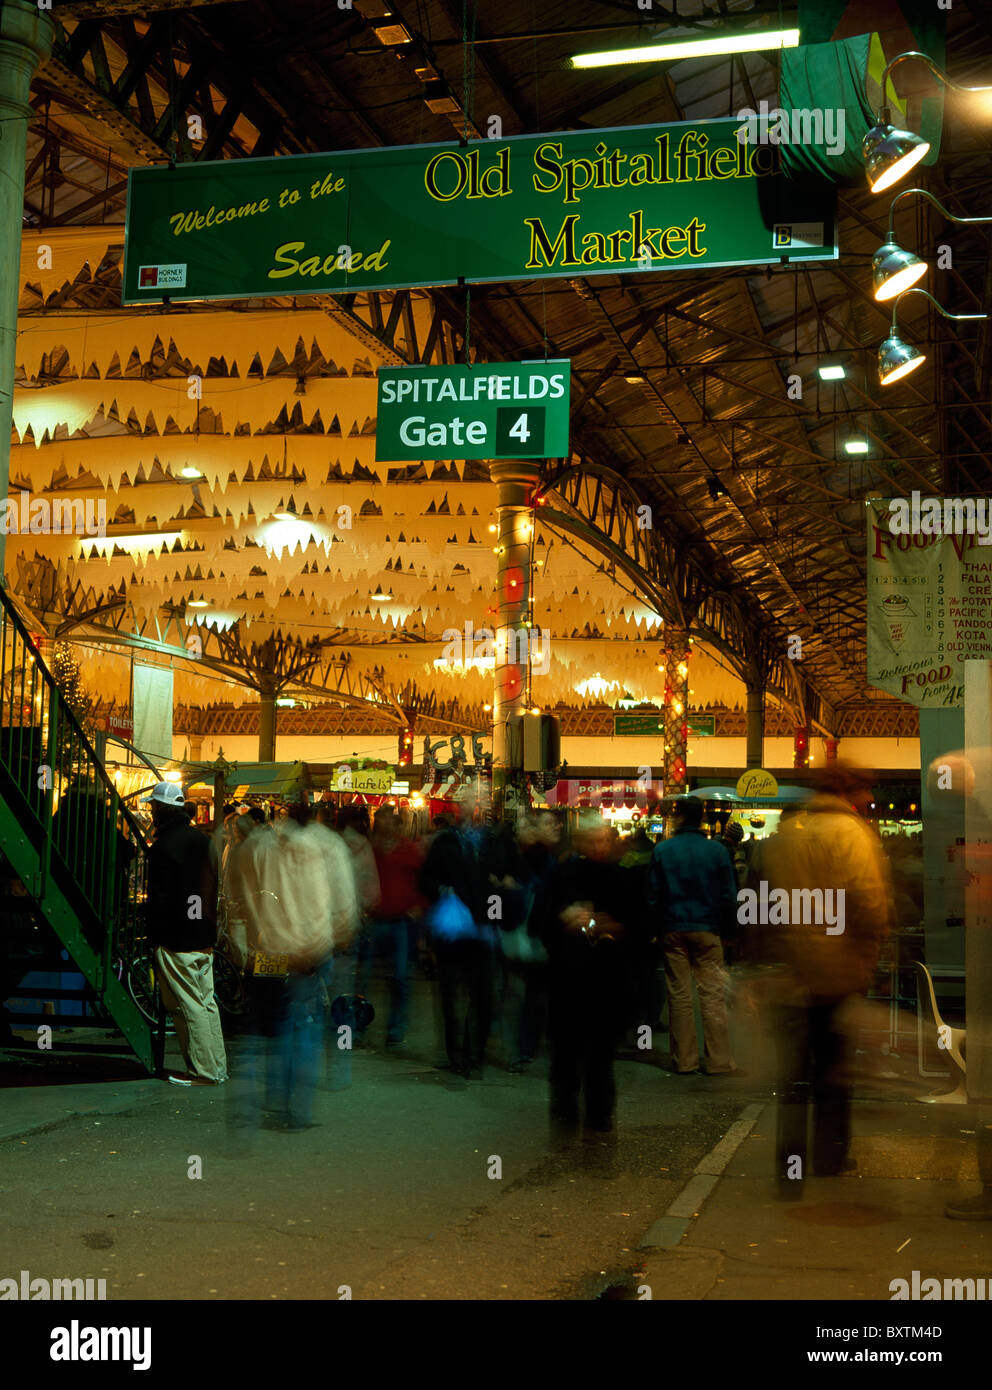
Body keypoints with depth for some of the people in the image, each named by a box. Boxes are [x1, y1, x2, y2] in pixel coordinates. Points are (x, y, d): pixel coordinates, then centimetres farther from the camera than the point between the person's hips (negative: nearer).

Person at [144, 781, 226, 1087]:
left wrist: (155, 937, -8)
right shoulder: (201, 840, 12)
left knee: (189, 1006, -3)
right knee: (206, 1001, 14)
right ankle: (217, 1066, 18)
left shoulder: (164, 847, -14)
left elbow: (160, 898, -15)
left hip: (177, 940, -8)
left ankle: (203, 1071, -1)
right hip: (204, 936, 8)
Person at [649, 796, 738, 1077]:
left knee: (679, 997, 6)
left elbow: (653, 895, 1)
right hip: (707, 932, -1)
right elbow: (729, 895, 1)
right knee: (713, 995, 1)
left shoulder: (661, 850, -3)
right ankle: (719, 1061, 1)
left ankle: (684, 1061, 10)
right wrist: (728, 928, 12)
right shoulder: (716, 850, -3)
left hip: (673, 931, 1)